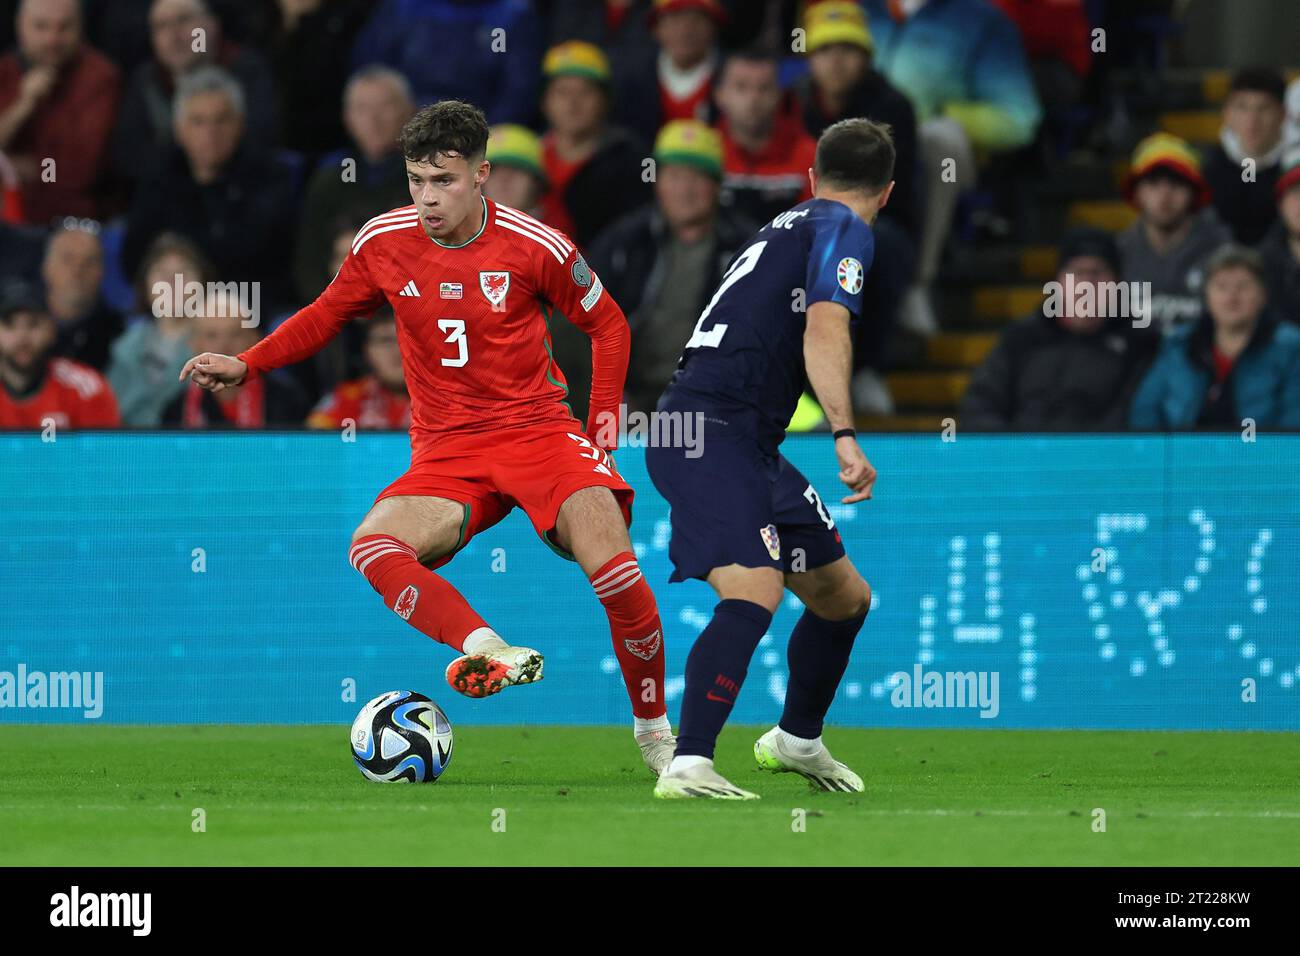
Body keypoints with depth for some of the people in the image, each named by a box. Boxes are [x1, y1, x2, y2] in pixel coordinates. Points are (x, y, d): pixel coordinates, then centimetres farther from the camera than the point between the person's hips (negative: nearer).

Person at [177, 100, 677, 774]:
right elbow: (326, 315, 17)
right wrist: (245, 365, 5)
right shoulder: (382, 242, -1)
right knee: (372, 547, -28)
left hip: (539, 433, -3)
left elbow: (607, 326, 7)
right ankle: (488, 650, -45)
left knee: (610, 562, -25)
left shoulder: (536, 247, -8)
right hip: (445, 452, 3)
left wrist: (602, 432, 1)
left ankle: (654, 730, -7)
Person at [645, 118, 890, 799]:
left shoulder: (788, 225, 23)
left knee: (845, 597, 18)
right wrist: (846, 436, -31)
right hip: (708, 432, -10)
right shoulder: (844, 229, -5)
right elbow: (824, 331, -22)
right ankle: (687, 765, -35)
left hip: (750, 445, 10)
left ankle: (796, 741, 38)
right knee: (755, 592, -27)